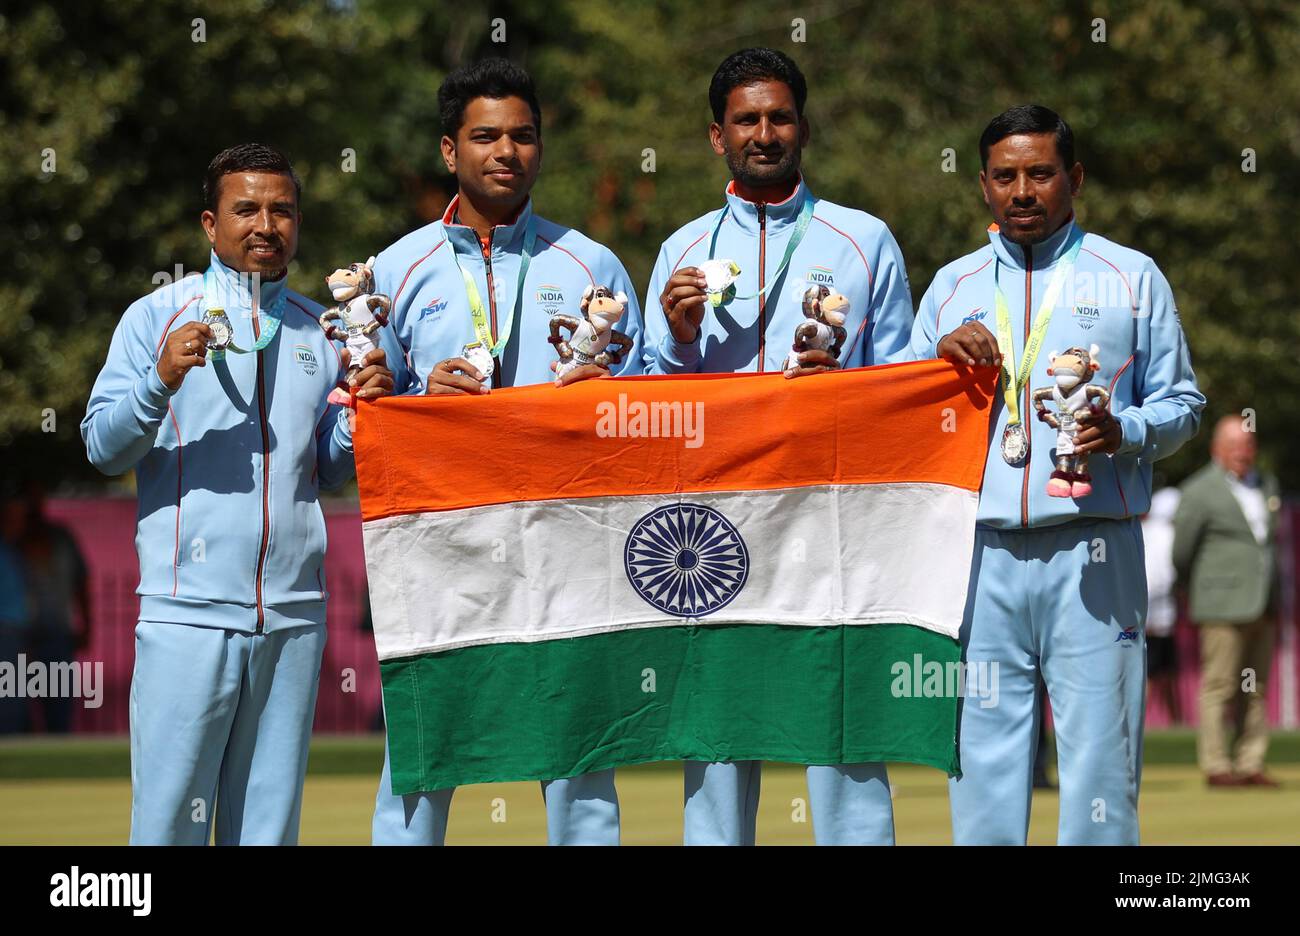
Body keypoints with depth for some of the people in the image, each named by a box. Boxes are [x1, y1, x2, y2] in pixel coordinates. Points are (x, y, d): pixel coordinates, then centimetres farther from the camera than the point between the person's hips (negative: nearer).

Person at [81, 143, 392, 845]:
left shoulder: (319, 332, 17)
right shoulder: (157, 316, 6)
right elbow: (102, 446, 0)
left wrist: (363, 410, 0)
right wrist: (161, 381, -17)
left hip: (293, 614, 4)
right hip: (188, 608, -4)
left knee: (269, 819, 5)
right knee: (170, 812, -7)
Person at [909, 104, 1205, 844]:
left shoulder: (1132, 278, 10)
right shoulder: (951, 286, 19)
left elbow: (1183, 403, 9)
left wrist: (1124, 432, -12)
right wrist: (940, 362, 0)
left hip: (1092, 552, -3)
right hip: (982, 553, 3)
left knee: (1099, 748, -7)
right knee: (982, 753, 0)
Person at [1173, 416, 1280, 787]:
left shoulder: (1266, 484, 14)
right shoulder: (1200, 492, -6)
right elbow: (1181, 551, 0)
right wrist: (1196, 593, 12)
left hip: (1263, 607, 6)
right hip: (1224, 606, -6)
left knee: (1255, 689, 6)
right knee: (1219, 687, -6)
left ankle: (1250, 764, 8)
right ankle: (1216, 767, -4)